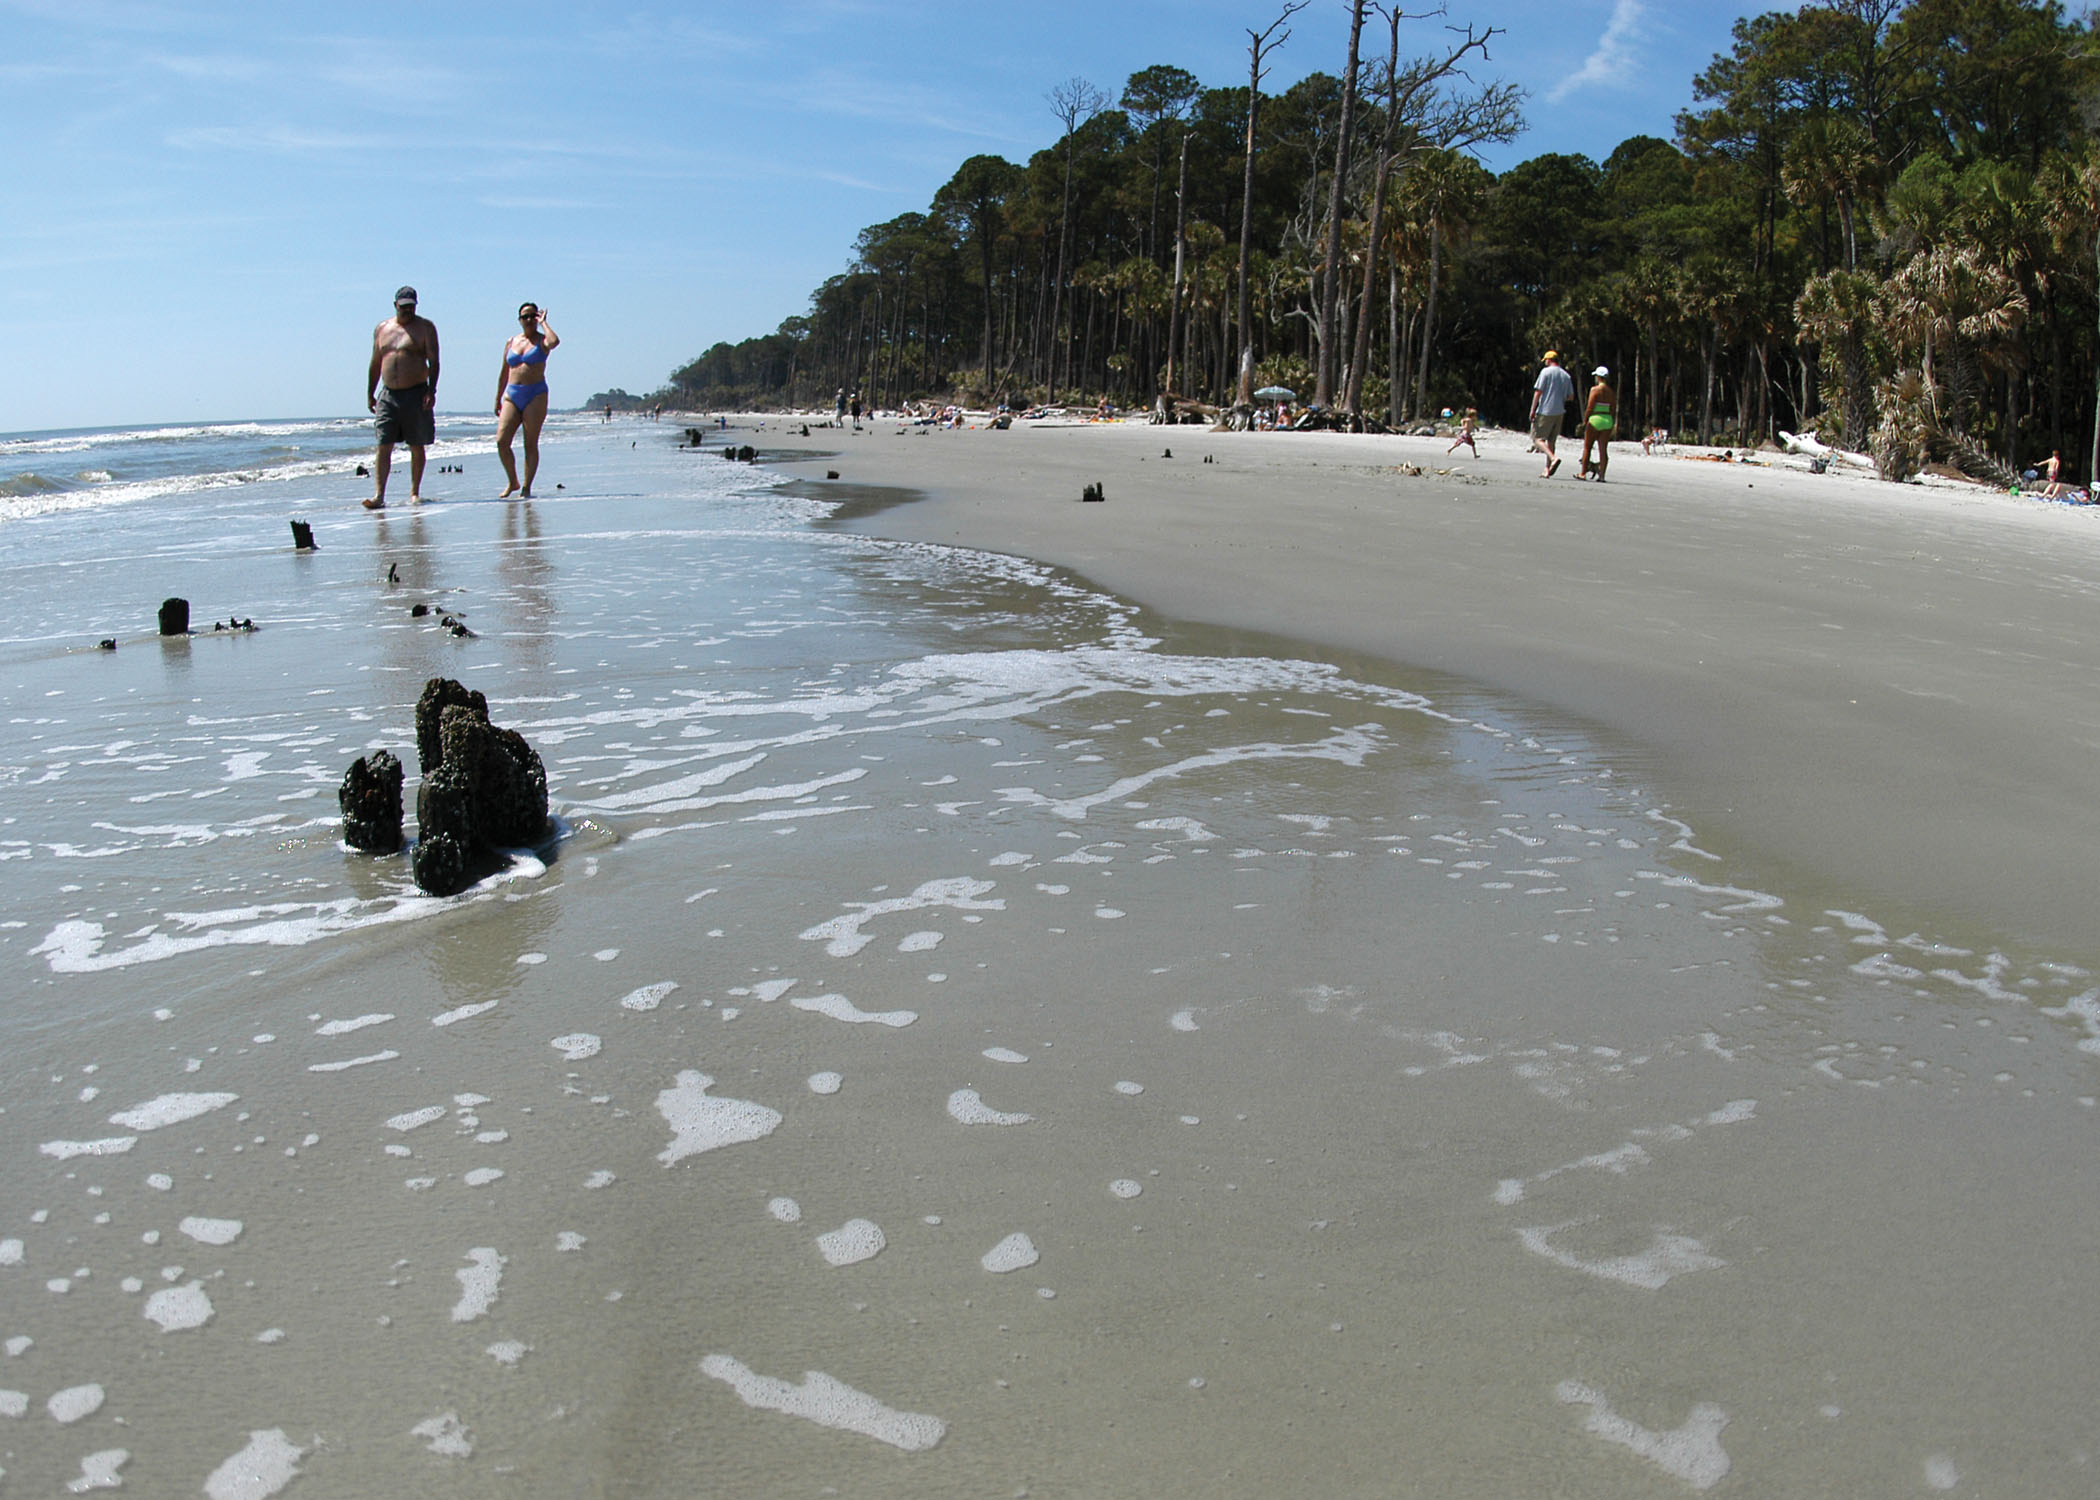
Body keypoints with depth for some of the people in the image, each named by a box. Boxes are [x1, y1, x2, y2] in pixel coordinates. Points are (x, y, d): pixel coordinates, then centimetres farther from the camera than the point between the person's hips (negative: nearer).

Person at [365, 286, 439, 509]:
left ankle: (414, 492, 13)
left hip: (416, 394, -2)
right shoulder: (382, 329, 14)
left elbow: (433, 361, -4)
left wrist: (431, 390, -15)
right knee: (383, 447, -6)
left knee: (417, 447, 3)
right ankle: (379, 494, -10)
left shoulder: (425, 327, 3)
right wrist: (370, 394, 13)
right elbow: (375, 364, 17)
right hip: (388, 394, 3)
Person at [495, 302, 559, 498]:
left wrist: (543, 323, -8)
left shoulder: (542, 340, 3)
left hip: (535, 395, -4)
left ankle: (526, 487, 1)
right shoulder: (512, 342, 15)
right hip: (512, 395, 4)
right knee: (501, 441, -7)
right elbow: (504, 372, 19)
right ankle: (512, 482, 9)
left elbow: (554, 342, -24)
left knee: (530, 444, -4)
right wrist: (498, 399, 18)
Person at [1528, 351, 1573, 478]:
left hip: (1545, 411, -6)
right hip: (1559, 412, 6)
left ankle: (1553, 458, -27)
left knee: (1537, 438, -4)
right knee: (1550, 440, 12)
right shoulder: (1566, 376, 11)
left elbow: (1538, 392, -11)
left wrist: (1532, 410, -8)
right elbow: (1571, 397, 12)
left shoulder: (1546, 371, -6)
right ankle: (1547, 470, 9)